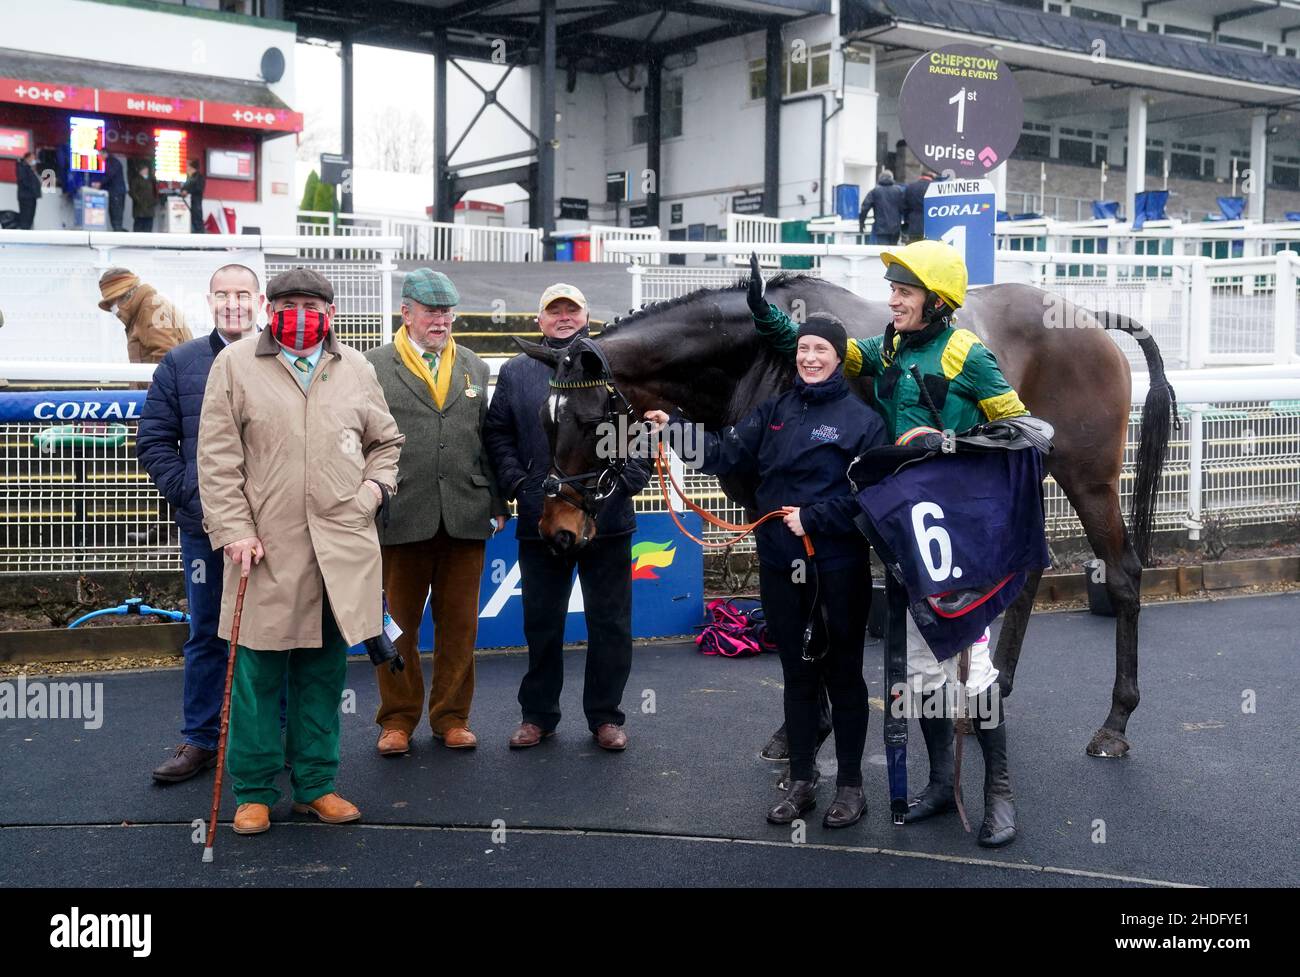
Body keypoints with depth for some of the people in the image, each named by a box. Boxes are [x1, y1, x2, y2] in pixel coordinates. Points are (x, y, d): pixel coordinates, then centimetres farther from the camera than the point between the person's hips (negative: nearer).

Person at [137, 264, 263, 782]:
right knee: (207, 636, 11)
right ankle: (199, 740, 22)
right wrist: (191, 494, -4)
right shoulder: (180, 363, 6)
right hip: (205, 525, 2)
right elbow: (153, 440, 7)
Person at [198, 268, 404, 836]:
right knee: (260, 672, 2)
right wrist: (234, 529, -8)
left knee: (324, 672, 10)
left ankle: (316, 784, 21)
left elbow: (387, 441, 23)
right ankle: (255, 791, 15)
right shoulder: (235, 364, 4)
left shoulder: (356, 369, 13)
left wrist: (373, 489, 5)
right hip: (266, 546, -3)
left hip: (341, 546, 3)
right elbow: (217, 456, 0)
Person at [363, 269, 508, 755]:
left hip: (466, 516, 3)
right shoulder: (374, 366, 4)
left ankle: (452, 716, 20)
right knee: (398, 624, 5)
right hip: (402, 515, -3)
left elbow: (490, 441, 14)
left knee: (459, 624, 8)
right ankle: (397, 719, 18)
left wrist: (498, 504, 9)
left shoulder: (475, 368, 15)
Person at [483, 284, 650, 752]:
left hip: (608, 520, 0)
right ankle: (538, 714, 22)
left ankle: (605, 715, 19)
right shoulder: (516, 373, 9)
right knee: (542, 623, 10)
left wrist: (628, 480, -6)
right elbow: (497, 434, 7)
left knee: (609, 624, 6)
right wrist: (517, 484, -5)